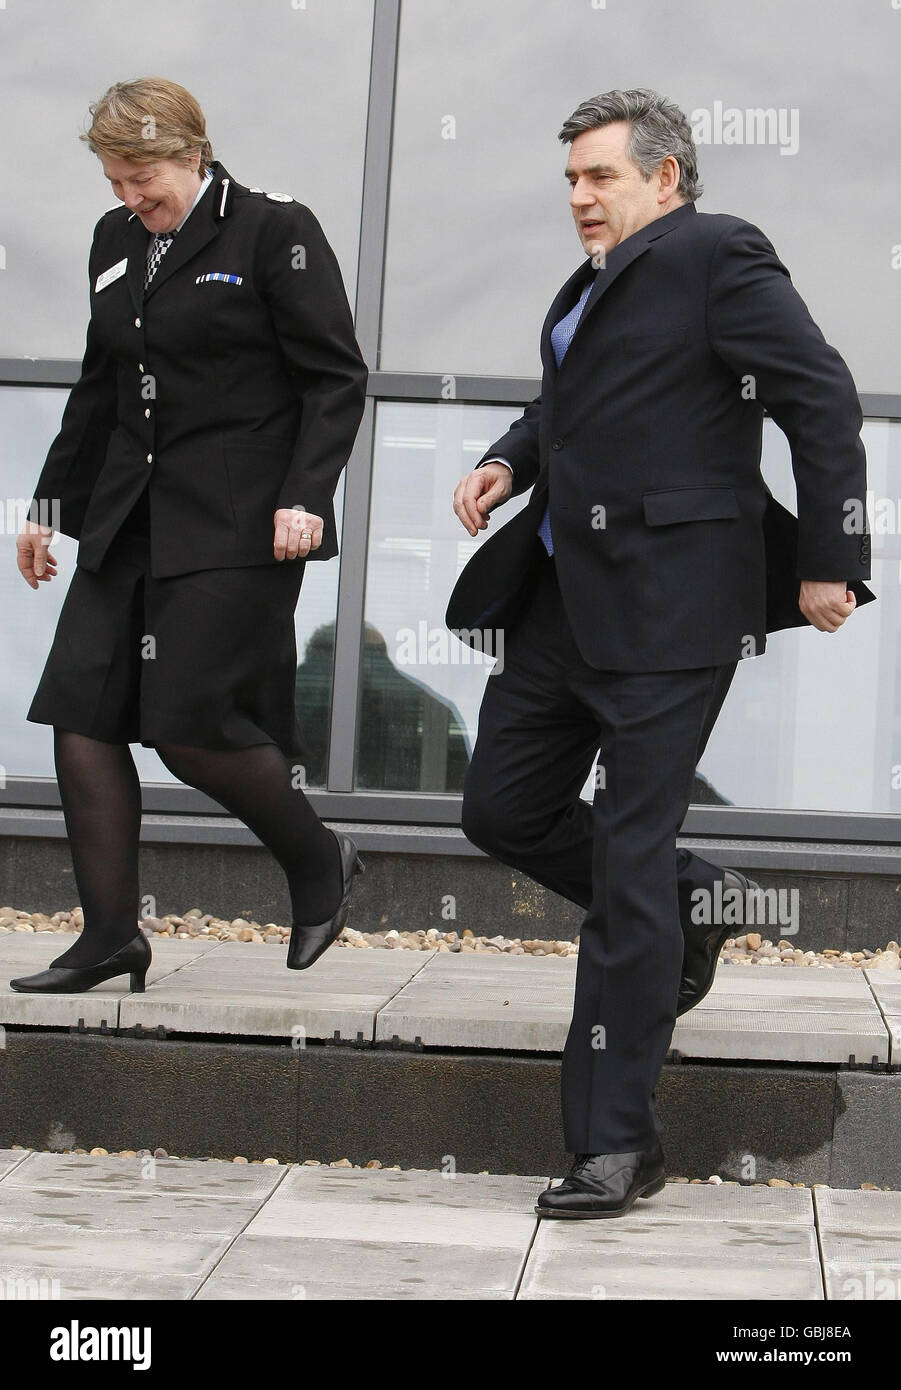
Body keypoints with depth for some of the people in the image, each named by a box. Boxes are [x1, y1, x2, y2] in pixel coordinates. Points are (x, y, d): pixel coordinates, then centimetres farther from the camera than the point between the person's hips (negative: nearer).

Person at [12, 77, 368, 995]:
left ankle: (318, 861, 14)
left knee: (189, 720, -12)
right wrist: (52, 503, 22)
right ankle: (109, 936, 7)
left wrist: (304, 497, -16)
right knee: (82, 717, -1)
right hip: (128, 521, 7)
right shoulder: (116, 241, 14)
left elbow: (335, 378, -6)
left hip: (237, 529, -7)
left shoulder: (275, 232, -5)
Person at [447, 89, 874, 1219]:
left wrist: (828, 561, -12)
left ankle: (616, 1145, 2)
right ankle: (692, 906, 34)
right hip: (563, 603, 9)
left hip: (665, 610, -9)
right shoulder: (593, 285, 18)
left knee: (627, 864, -7)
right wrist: (509, 461, 10)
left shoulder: (717, 256, -7)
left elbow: (822, 398, -10)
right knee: (503, 810, 12)